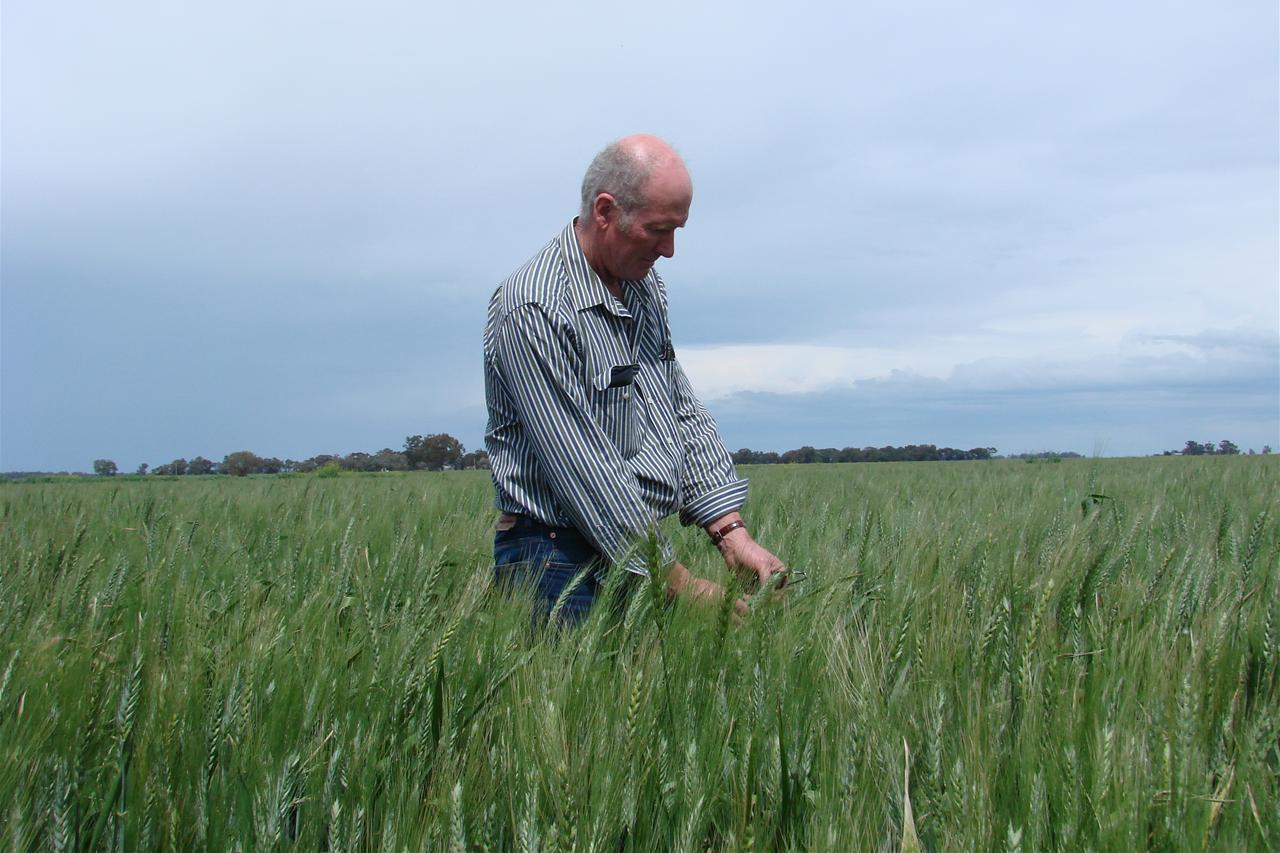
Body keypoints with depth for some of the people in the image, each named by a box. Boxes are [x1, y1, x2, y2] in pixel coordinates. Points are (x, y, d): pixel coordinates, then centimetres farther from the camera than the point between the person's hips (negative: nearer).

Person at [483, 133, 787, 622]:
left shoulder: (646, 287, 9)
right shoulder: (535, 311, -19)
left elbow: (683, 413, 12)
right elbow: (585, 470, -22)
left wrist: (732, 534, 0)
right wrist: (681, 585, -20)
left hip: (645, 552, 7)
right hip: (563, 560, -7)